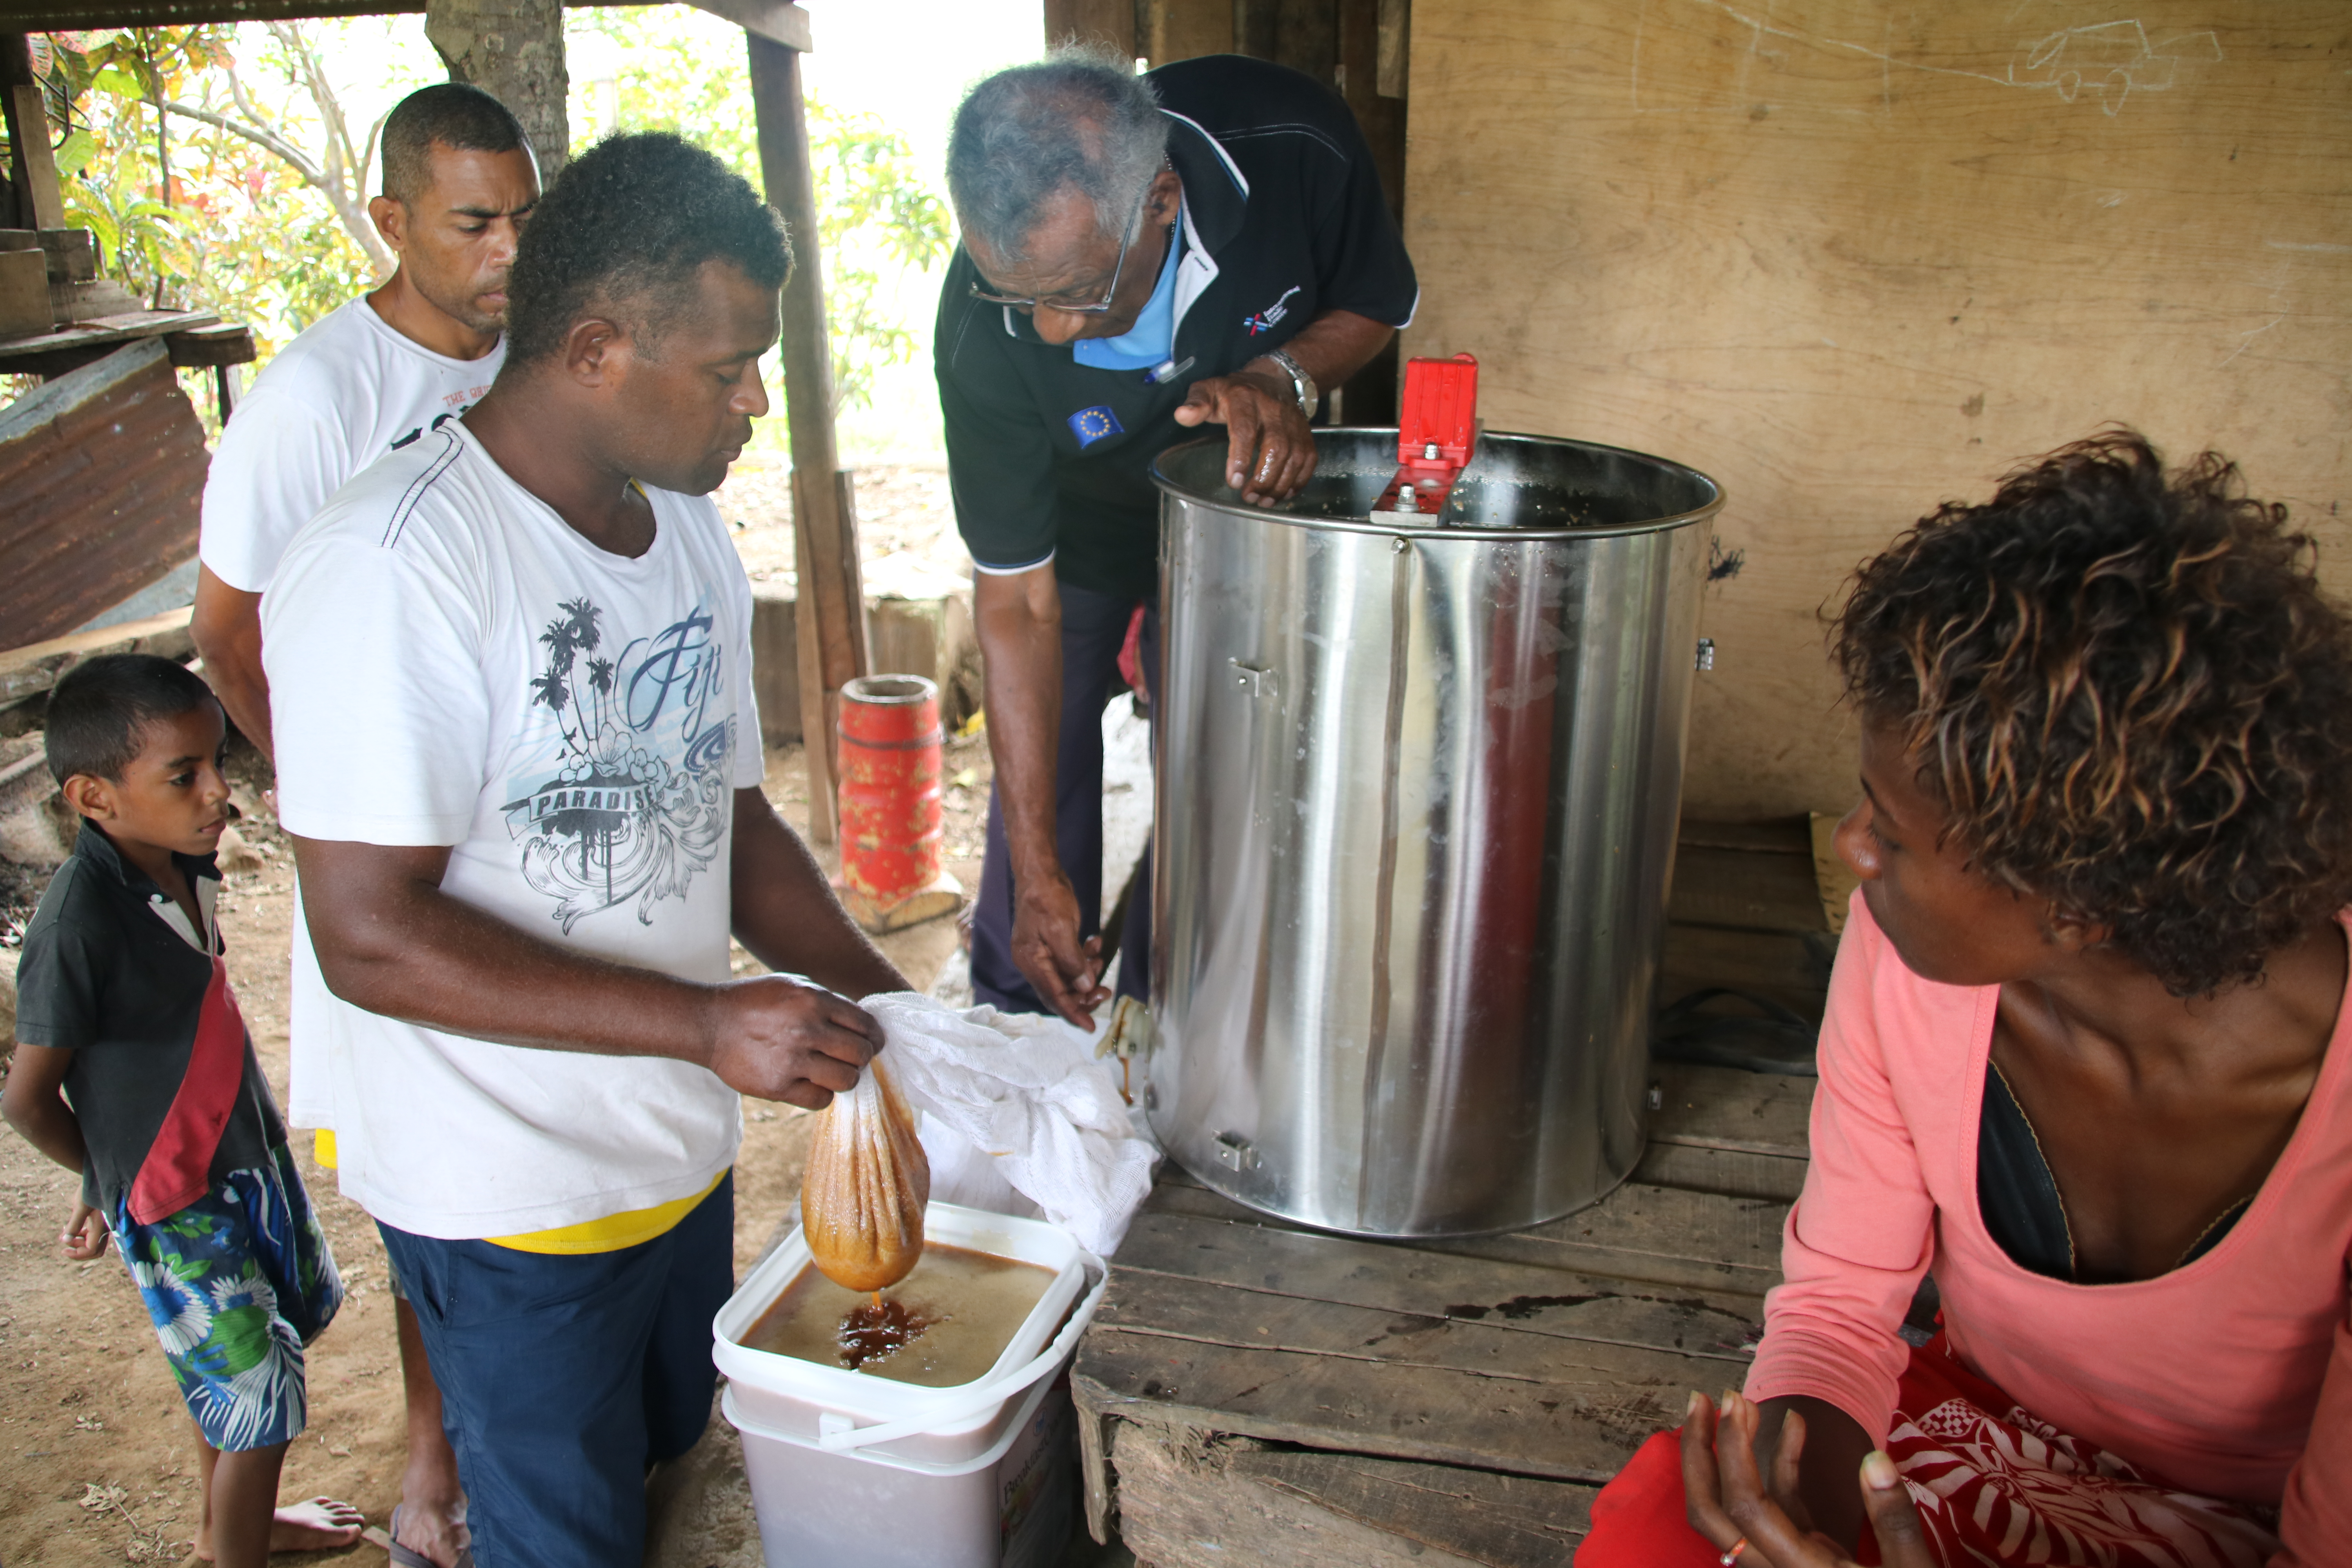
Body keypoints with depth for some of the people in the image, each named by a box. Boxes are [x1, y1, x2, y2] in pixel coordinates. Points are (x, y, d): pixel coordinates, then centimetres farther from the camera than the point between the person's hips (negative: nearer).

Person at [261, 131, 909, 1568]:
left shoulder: (692, 537, 4)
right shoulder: (393, 568, -23)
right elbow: (371, 936, -25)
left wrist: (880, 998, -4)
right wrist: (705, 1021, -29)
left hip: (687, 1154, 7)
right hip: (511, 1203, -7)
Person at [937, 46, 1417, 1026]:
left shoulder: (1295, 148, -36)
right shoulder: (984, 334, -36)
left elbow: (1381, 305, -12)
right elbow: (1018, 603, -30)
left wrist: (1284, 375, -37)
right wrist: (1037, 878, -30)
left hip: (1232, 503, 2)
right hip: (1074, 523, -1)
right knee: (1043, 767, 0)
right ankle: (1021, 1031, 21)